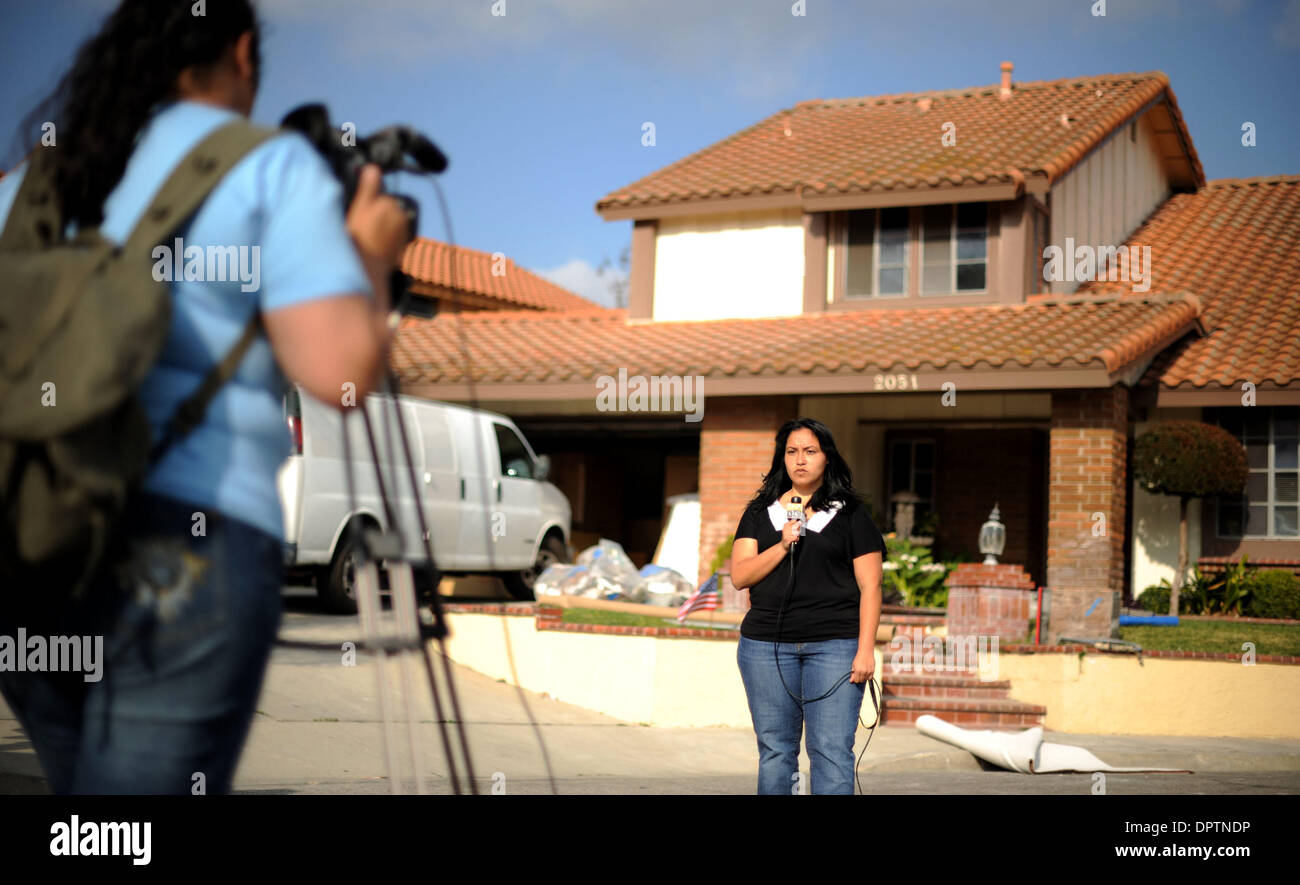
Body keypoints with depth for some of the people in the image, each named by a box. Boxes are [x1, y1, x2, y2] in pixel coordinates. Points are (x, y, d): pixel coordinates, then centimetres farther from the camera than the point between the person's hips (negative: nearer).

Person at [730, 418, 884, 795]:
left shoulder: (849, 513, 6)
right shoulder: (760, 512, 13)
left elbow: (869, 586, 2)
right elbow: (739, 576, 4)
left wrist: (866, 649, -8)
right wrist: (783, 545, -10)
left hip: (834, 646, -3)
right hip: (766, 645, 3)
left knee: (831, 750, -8)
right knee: (774, 751, 6)